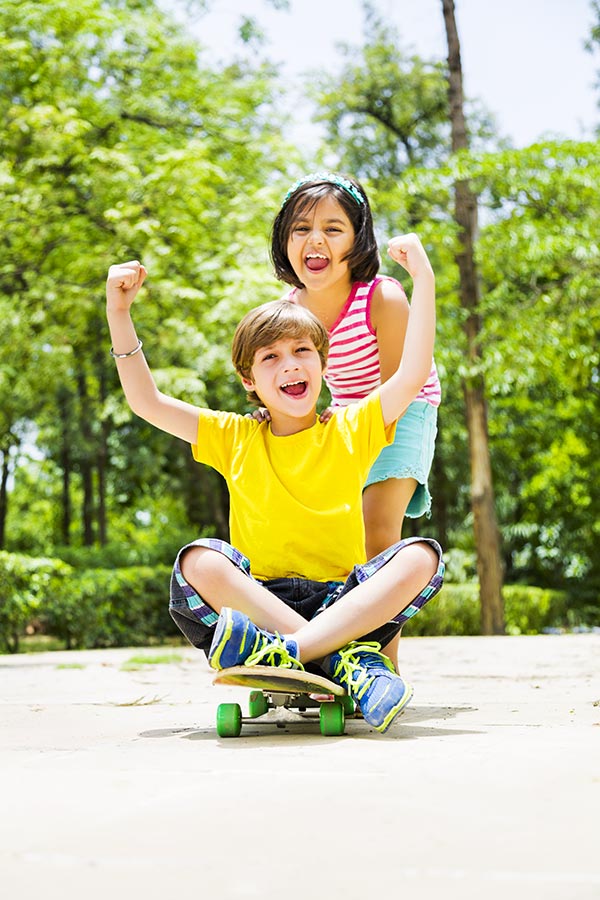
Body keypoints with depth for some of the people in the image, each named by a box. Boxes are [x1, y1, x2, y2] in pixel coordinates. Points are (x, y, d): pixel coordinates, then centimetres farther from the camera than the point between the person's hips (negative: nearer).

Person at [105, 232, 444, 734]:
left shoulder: (351, 431, 10)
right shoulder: (235, 439, 12)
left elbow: (413, 376, -4)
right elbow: (146, 402, 7)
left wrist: (424, 279, -7)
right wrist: (120, 314, -1)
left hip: (345, 603, 0)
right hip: (258, 596, 1)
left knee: (421, 556, -26)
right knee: (198, 562, -28)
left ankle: (291, 650, -43)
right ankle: (348, 658, -38)